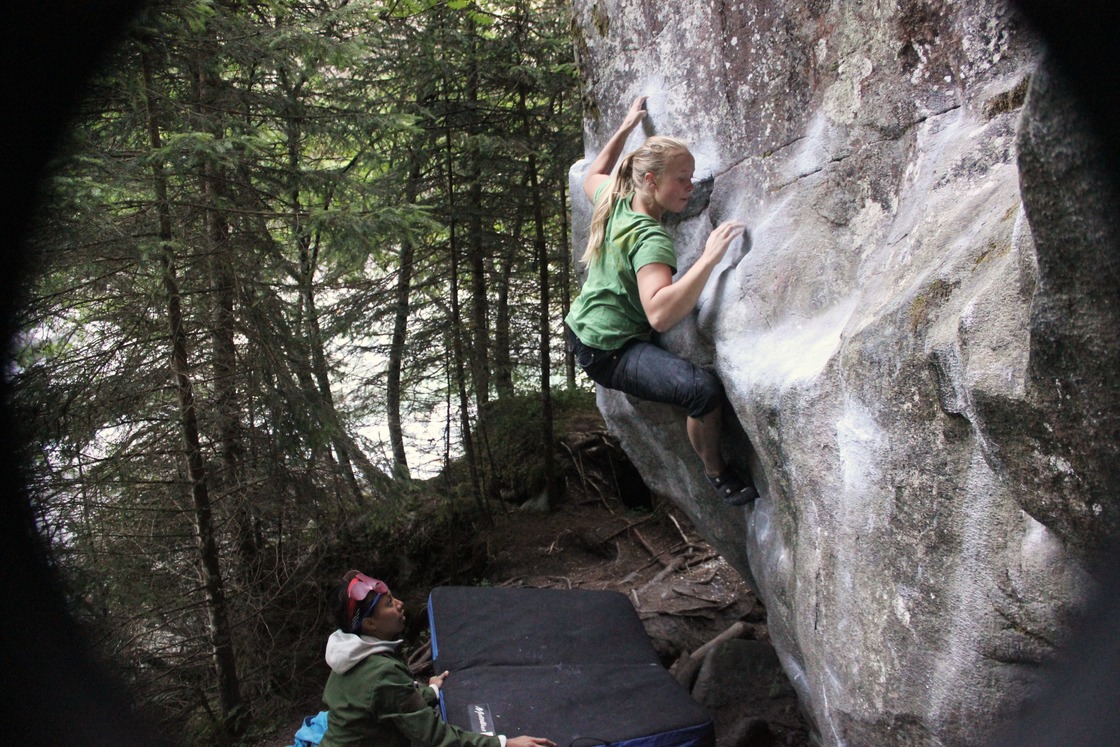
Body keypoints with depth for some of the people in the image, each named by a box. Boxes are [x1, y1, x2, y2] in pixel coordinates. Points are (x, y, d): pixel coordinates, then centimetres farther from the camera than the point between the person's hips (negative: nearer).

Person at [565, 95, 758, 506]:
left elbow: (592, 176, 26)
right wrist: (709, 259, -45)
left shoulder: (612, 199, -2)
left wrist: (625, 128, 26)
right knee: (705, 389, -28)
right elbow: (660, 314, -43)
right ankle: (716, 473, -4)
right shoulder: (649, 238, -27)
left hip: (582, 330, 11)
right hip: (611, 353, -10)